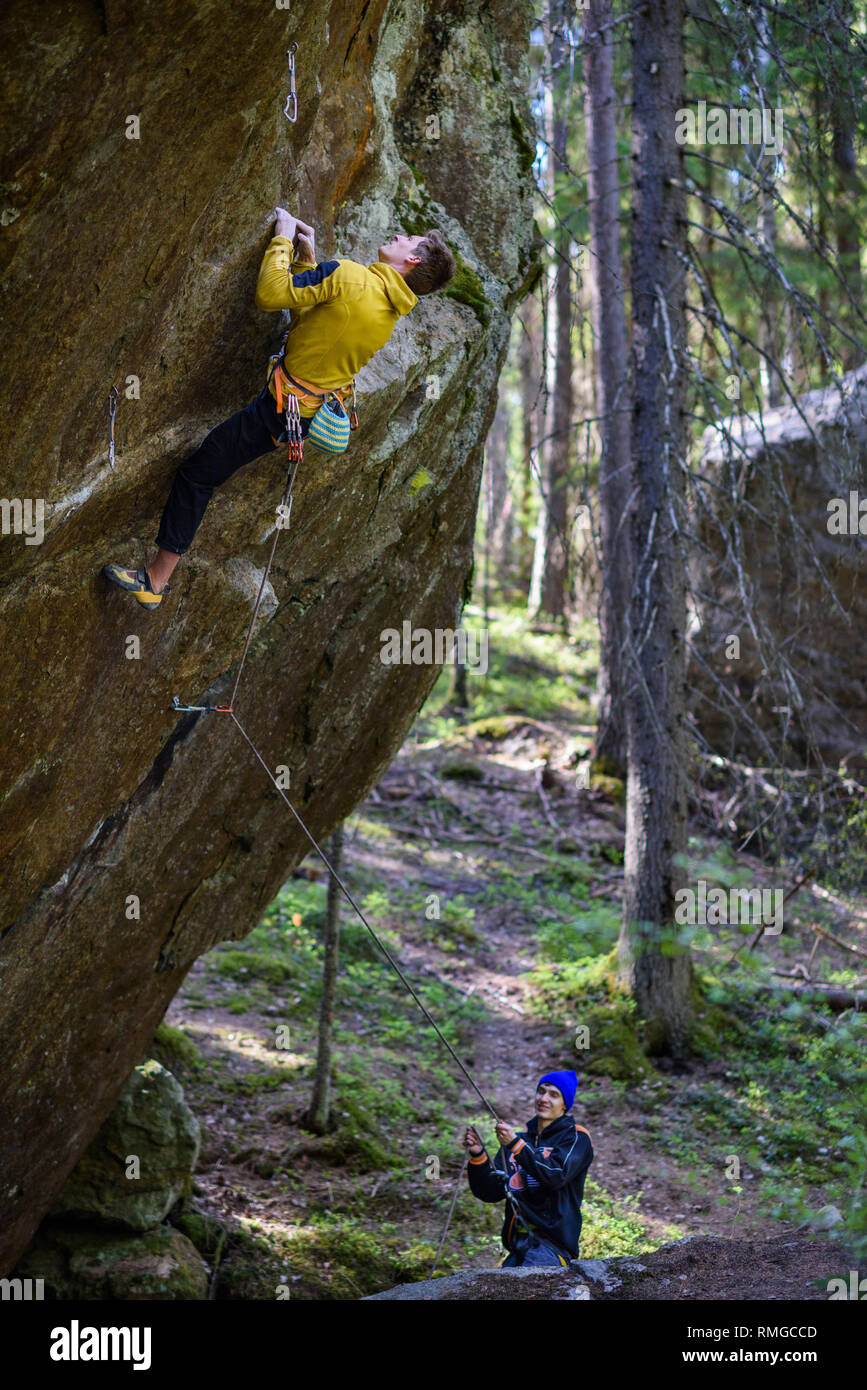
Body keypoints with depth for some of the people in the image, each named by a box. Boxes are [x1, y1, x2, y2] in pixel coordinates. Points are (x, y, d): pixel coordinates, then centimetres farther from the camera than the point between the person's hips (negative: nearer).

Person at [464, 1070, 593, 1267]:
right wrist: (478, 1156, -2)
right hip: (518, 1245, 6)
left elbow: (557, 1176, -16)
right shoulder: (523, 1138, 20)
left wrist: (516, 1145, -21)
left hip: (551, 1243, -6)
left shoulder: (575, 1138, 4)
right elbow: (491, 1192, 15)